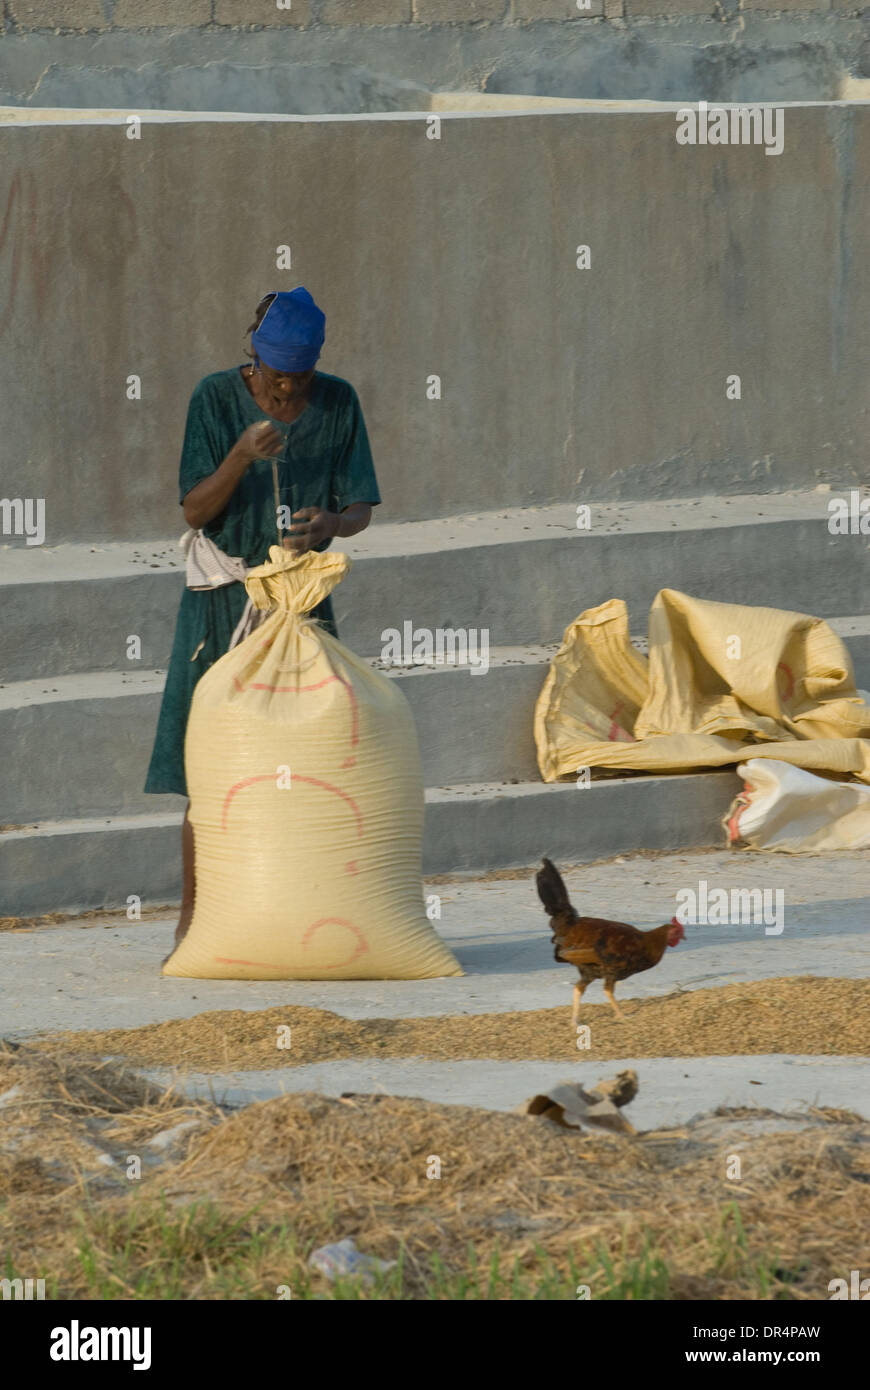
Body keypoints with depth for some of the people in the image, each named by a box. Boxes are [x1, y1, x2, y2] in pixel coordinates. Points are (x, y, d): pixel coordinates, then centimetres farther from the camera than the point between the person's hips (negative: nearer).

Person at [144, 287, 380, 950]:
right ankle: (192, 918, -2)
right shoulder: (216, 398, -8)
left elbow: (362, 509, 0)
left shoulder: (338, 402, 0)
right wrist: (241, 456, -28)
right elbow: (197, 511, -11)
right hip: (224, 599, -2)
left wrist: (331, 524, -23)